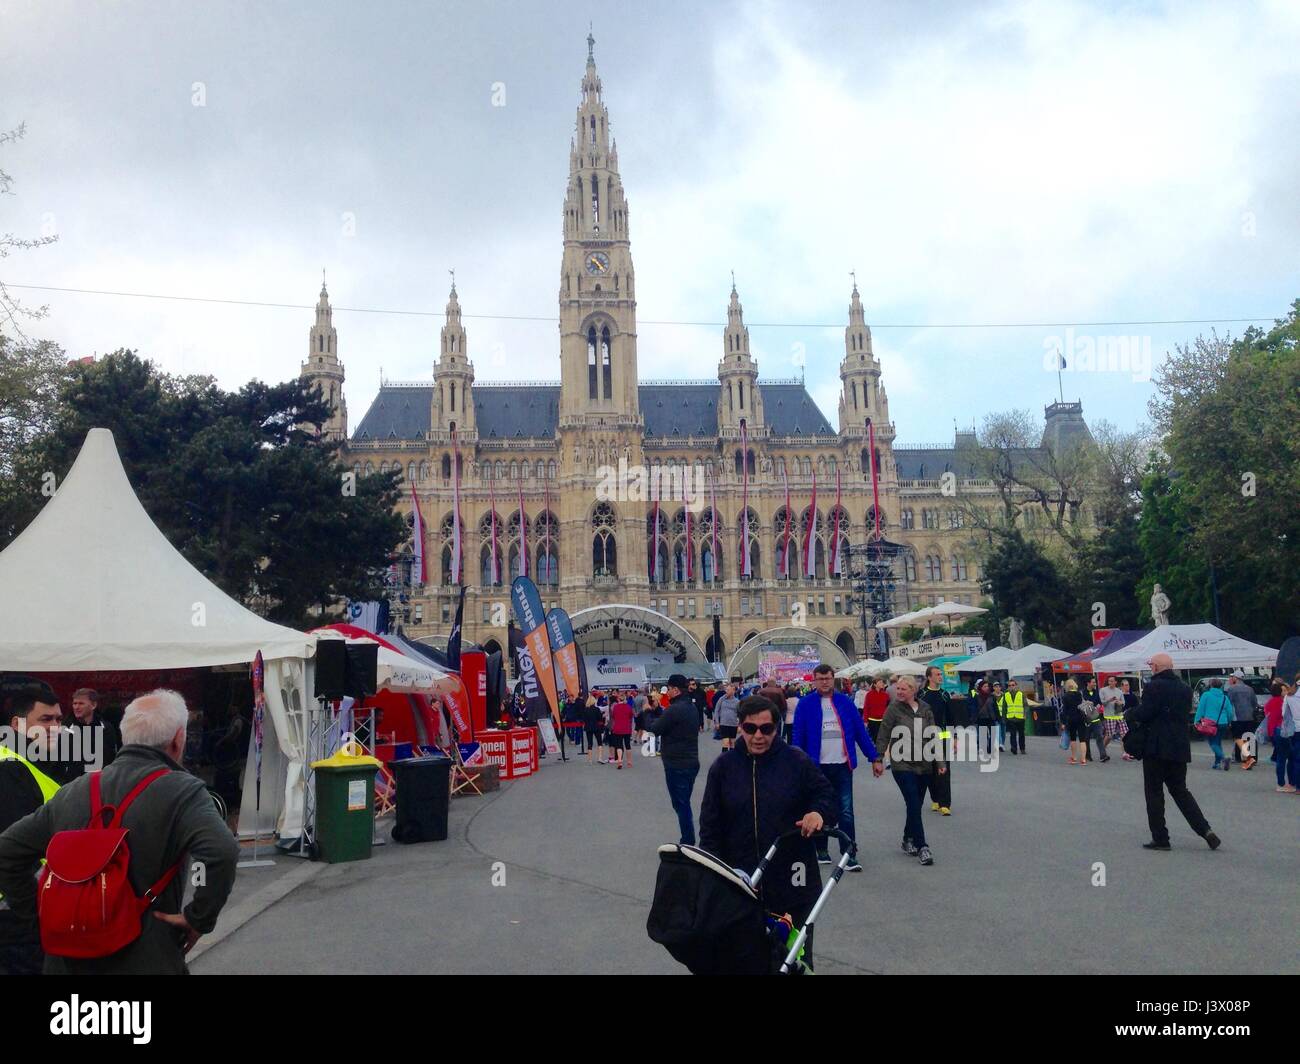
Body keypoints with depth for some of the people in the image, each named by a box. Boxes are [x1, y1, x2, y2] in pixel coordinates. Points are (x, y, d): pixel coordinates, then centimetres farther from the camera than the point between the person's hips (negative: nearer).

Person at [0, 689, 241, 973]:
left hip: (68, 962, 5)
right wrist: (199, 918, -17)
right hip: (146, 961, -4)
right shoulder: (183, 791, -13)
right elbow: (221, 851, -30)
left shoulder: (73, 791, 6)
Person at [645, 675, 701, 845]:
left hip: (677, 765, -9)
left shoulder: (674, 710, -19)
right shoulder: (692, 707, 11)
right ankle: (689, 842, 20)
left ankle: (687, 842, 0)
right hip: (692, 762, 9)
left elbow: (655, 729, -10)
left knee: (680, 805, -2)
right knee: (685, 804, 16)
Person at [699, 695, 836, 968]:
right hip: (741, 878, 1)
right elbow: (710, 824, 4)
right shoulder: (724, 766, 1)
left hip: (792, 878, -1)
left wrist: (819, 812, -18)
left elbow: (825, 794, 5)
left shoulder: (796, 760, -4)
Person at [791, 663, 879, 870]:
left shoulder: (845, 702, 4)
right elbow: (798, 737, -3)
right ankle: (821, 850, 25)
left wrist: (874, 757, 2)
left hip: (842, 765, 1)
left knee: (845, 811, -1)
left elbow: (860, 731, 5)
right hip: (817, 766, -1)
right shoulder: (805, 704, -2)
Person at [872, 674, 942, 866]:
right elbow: (884, 735, -5)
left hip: (923, 764, 4)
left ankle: (908, 840, 28)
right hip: (902, 764, -4)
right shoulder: (894, 709, -7)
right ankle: (922, 847, -7)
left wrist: (940, 761, 5)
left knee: (916, 804, 11)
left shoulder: (925, 709, 4)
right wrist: (878, 759, -8)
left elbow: (934, 737, 8)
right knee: (914, 805, -10)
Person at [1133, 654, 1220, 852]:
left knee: (1154, 793, 3)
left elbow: (1143, 716, -17)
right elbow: (1187, 714, 15)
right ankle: (1205, 830, 5)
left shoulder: (1152, 687, -13)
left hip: (1156, 748, -6)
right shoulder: (1185, 689, 8)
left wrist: (1134, 710, 3)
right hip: (1180, 749, 6)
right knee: (1180, 791, 16)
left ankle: (1160, 838, 5)